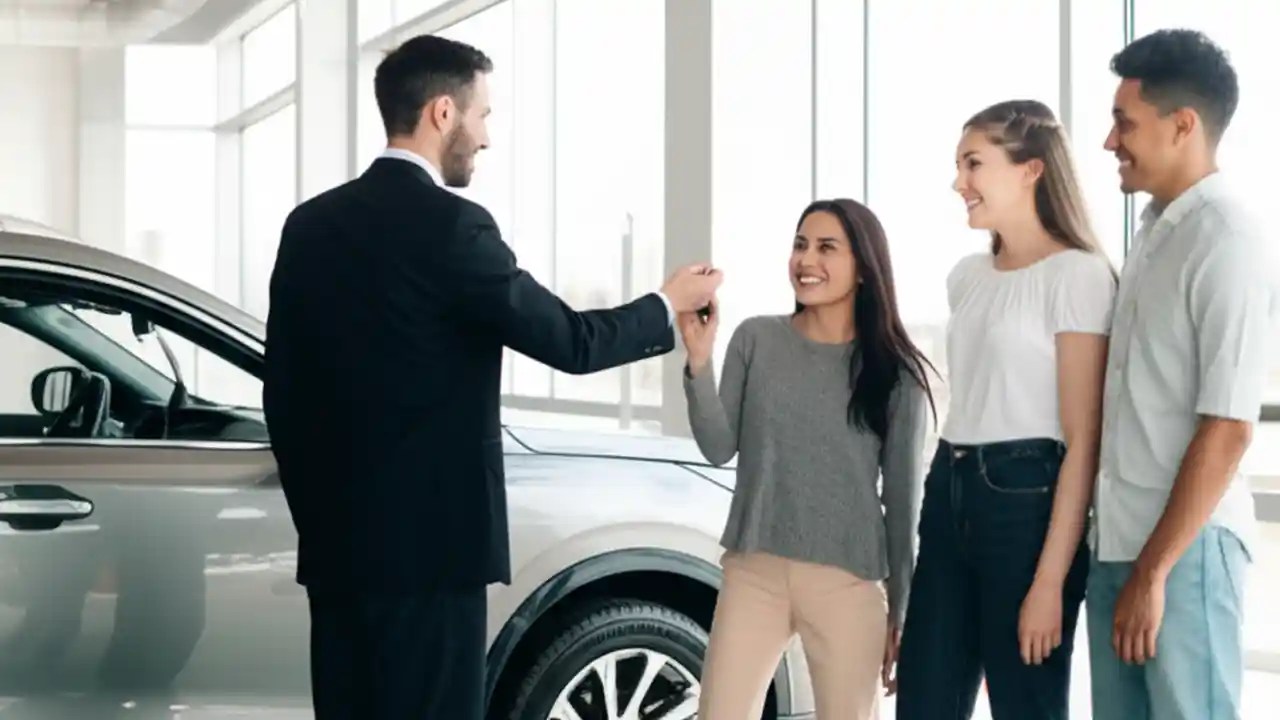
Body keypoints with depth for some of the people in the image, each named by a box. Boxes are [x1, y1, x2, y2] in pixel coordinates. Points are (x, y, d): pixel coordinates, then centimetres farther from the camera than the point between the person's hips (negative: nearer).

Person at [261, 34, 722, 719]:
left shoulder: (311, 223, 9)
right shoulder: (449, 225, -13)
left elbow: (283, 387, 13)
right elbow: (570, 341, -8)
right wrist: (668, 304, 10)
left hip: (336, 540, 8)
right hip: (427, 540, -7)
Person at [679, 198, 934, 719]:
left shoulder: (894, 370, 0)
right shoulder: (755, 340, 3)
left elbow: (903, 498, 3)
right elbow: (719, 449, 0)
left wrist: (902, 611, 4)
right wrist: (699, 362, -15)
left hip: (849, 582, -1)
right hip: (753, 571, 1)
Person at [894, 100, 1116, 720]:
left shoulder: (1077, 274, -7)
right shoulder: (966, 276, 15)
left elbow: (1082, 444, -12)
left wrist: (1049, 581, -17)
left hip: (1026, 495, -7)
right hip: (949, 491, 7)